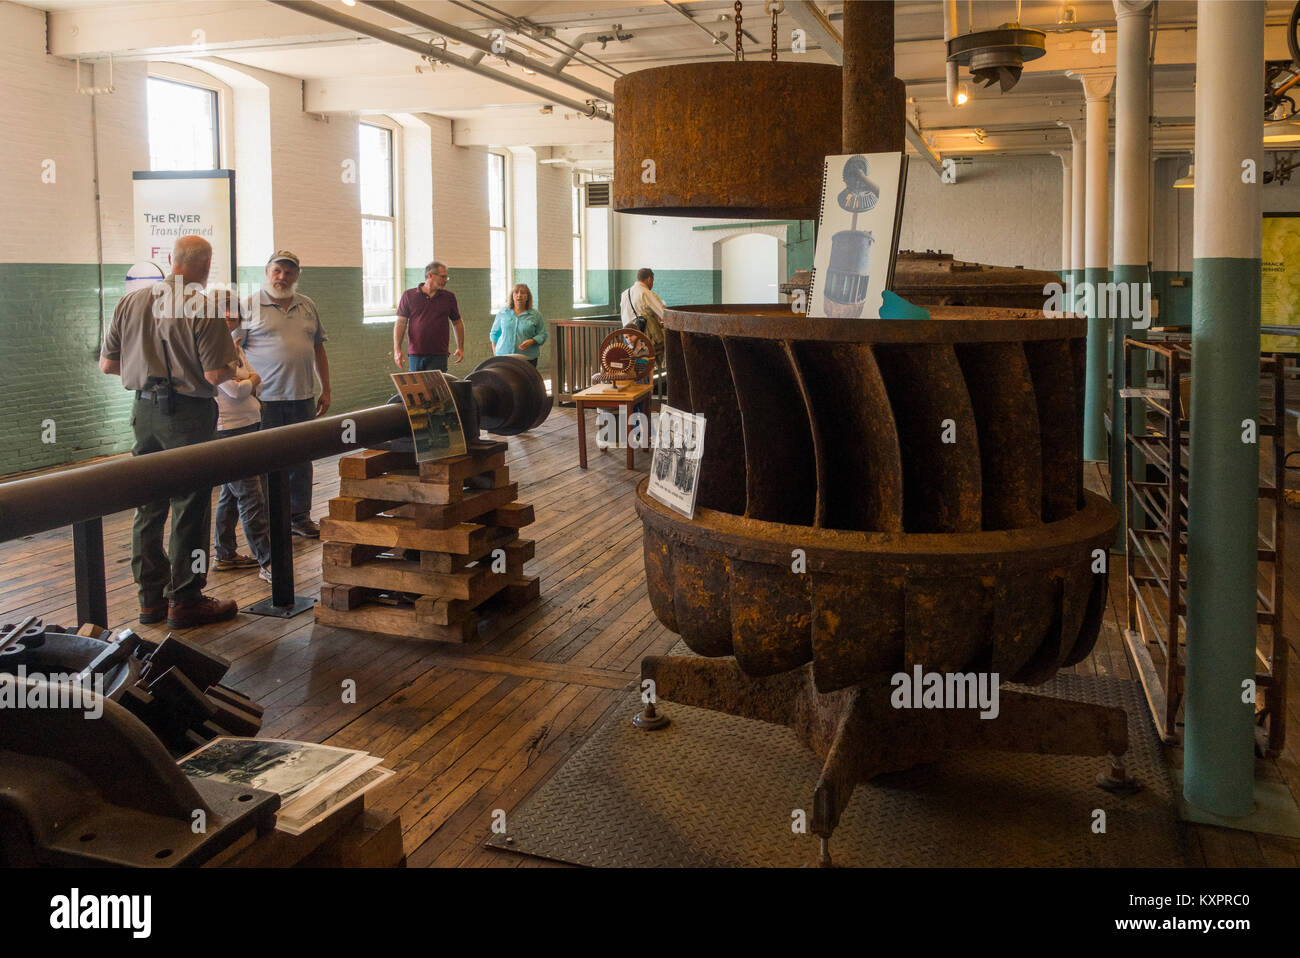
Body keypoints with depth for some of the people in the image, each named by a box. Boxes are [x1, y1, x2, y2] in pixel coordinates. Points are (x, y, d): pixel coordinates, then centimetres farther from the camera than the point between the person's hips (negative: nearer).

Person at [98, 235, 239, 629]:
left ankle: (151, 596, 23)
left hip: (144, 409, 6)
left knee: (148, 506, 14)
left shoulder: (130, 302, 4)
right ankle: (185, 600, 10)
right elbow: (215, 374, -17)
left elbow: (107, 364, 8)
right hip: (189, 415, -6)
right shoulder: (204, 310, -14)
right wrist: (232, 364, 5)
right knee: (189, 508, 3)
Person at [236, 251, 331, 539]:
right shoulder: (250, 306, -1)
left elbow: (319, 349, 18)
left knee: (301, 459, 10)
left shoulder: (307, 306, 13)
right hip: (265, 398, -4)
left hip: (302, 397, 4)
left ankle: (300, 516, 20)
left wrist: (326, 390, 14)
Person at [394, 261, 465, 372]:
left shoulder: (449, 297, 8)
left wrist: (460, 348, 10)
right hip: (416, 354, 0)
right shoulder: (409, 295, 4)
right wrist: (397, 349, -7)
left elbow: (457, 322, 16)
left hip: (439, 355, 0)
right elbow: (400, 323, 1)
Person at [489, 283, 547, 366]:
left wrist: (531, 341, -13)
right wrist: (494, 350, 12)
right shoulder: (503, 312, 8)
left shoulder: (535, 315, 4)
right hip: (503, 356, 1)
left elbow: (542, 335, 5)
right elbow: (495, 333, 17)